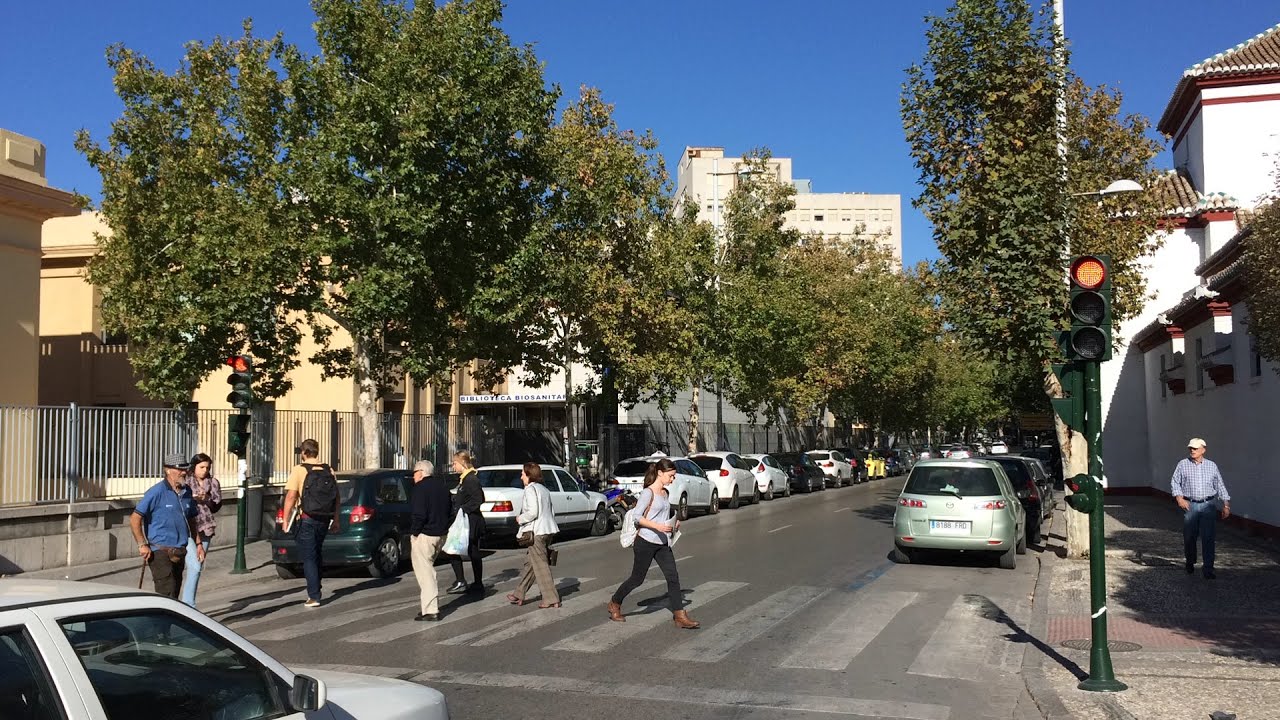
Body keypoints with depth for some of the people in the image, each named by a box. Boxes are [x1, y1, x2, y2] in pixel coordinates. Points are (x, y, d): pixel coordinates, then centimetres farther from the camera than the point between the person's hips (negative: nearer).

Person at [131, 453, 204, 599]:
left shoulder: (187, 492, 10)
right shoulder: (157, 492, -12)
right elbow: (135, 519, -13)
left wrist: (198, 544, 16)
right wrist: (142, 545, -15)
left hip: (180, 552, 7)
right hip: (161, 552, -7)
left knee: (175, 593, 13)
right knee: (167, 594, -13)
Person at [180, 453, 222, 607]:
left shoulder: (213, 483, 10)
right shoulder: (185, 482, -1)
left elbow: (216, 506, 7)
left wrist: (206, 500, -12)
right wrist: (192, 498, -18)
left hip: (204, 529, 5)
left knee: (197, 567, 8)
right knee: (195, 567, -15)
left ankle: (188, 603, 19)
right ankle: (188, 604, -10)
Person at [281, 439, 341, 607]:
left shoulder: (299, 470, -9)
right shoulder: (329, 471, 7)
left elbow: (290, 497, -15)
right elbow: (337, 499, 9)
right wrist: (335, 520, 16)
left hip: (306, 520, -5)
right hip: (324, 520, 5)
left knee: (309, 558, 0)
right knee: (316, 555, 21)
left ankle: (314, 597, -4)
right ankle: (314, 590, 31)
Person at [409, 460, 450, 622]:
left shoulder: (421, 487, -14)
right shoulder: (442, 486, 13)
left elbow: (419, 514, -22)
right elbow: (449, 508, 18)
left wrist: (414, 531, -11)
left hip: (424, 535, -9)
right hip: (441, 535, 9)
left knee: (425, 572, -4)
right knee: (428, 570, 22)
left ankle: (430, 610, -6)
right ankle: (427, 605, 25)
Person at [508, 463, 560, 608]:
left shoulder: (530, 489, -11)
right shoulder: (544, 489, 17)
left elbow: (533, 512, -21)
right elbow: (551, 512, 16)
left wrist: (520, 518, -4)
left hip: (537, 532, -9)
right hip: (548, 530, 9)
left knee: (541, 565, -4)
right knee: (530, 563, 16)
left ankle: (551, 599, -4)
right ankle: (519, 595, 24)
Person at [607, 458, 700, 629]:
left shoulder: (664, 493, 13)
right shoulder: (648, 493, -12)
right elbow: (637, 517, -16)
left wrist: (673, 523, 6)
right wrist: (657, 526, -26)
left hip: (663, 544, 7)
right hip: (646, 542, -7)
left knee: (673, 577, -3)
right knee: (637, 578, 4)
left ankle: (680, 616, -2)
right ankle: (614, 605, 25)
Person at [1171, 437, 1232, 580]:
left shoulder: (1212, 465, 7)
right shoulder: (1183, 464, 4)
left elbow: (1220, 486, 8)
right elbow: (1175, 482, 4)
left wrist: (1226, 505, 4)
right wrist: (1179, 498, -9)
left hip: (1208, 505, 0)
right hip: (1190, 505, 0)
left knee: (1208, 538, -5)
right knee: (1189, 537, 7)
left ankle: (1208, 570, -3)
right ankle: (1190, 563, 30)